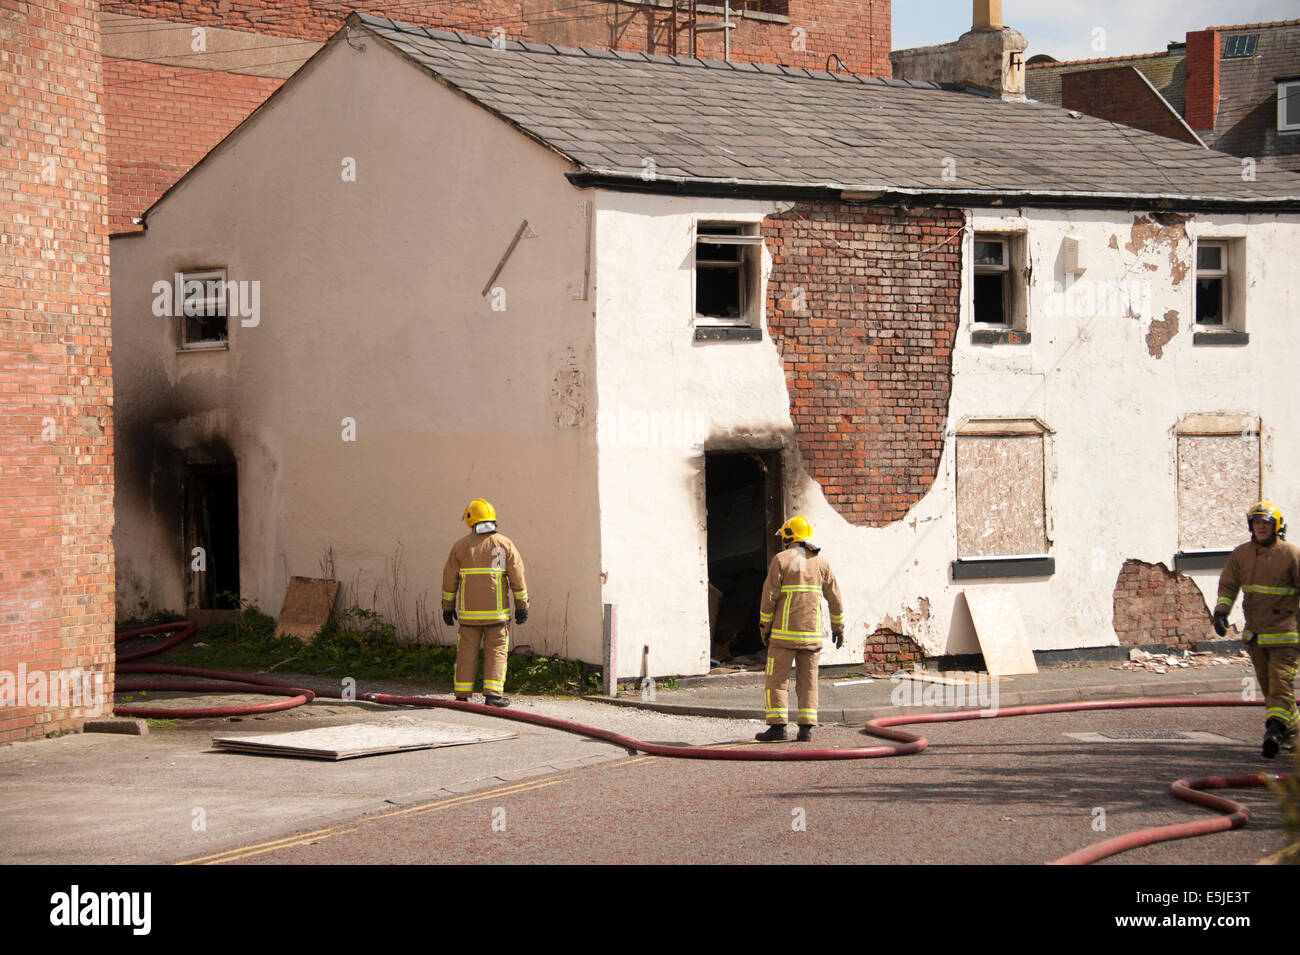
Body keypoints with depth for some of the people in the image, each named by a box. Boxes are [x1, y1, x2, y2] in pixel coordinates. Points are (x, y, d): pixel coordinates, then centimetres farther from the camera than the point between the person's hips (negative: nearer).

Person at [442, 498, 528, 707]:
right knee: (496, 651, 3)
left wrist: (447, 607, 15)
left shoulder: (460, 546, 3)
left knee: (467, 652, 8)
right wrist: (522, 606, 4)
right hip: (496, 611, -1)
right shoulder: (505, 544, -1)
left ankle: (462, 695, 10)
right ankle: (492, 694, -5)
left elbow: (449, 579, 6)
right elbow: (517, 578, -2)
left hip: (468, 612, 1)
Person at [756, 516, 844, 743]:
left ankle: (777, 726, -5)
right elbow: (835, 598, 11)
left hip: (784, 631, -4)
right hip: (811, 633, 4)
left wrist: (765, 628, -1)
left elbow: (769, 596, -9)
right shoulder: (820, 562, 8)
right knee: (807, 682, 7)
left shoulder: (781, 560, -5)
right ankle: (806, 729, 2)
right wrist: (838, 628, 21)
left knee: (776, 680, 1)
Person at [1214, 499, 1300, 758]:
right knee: (1267, 686, 11)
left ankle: (1275, 730, -24)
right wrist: (1221, 612, -4)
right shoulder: (1241, 554, 7)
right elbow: (1228, 585, 11)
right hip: (1254, 634, 5)